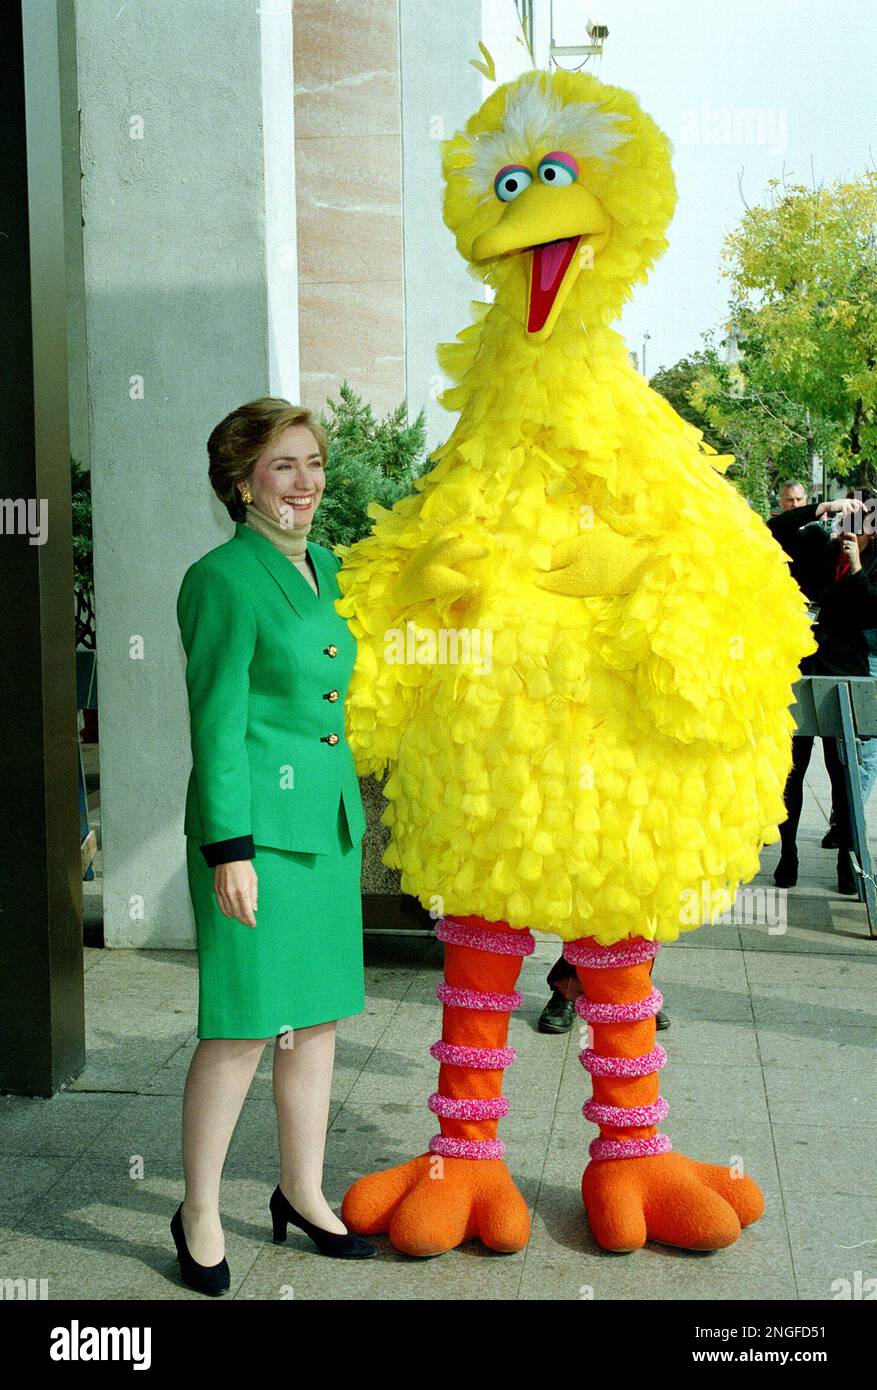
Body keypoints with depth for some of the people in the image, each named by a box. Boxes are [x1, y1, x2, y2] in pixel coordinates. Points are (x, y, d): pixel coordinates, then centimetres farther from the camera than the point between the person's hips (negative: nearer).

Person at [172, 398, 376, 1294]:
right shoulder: (222, 580, -11)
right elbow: (216, 723, -13)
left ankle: (302, 1193, 29)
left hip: (329, 820, 8)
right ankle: (200, 1215, 16)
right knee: (244, 1026, -2)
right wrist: (230, 849, -16)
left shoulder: (322, 568, 13)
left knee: (319, 1011, 14)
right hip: (256, 822, -8)